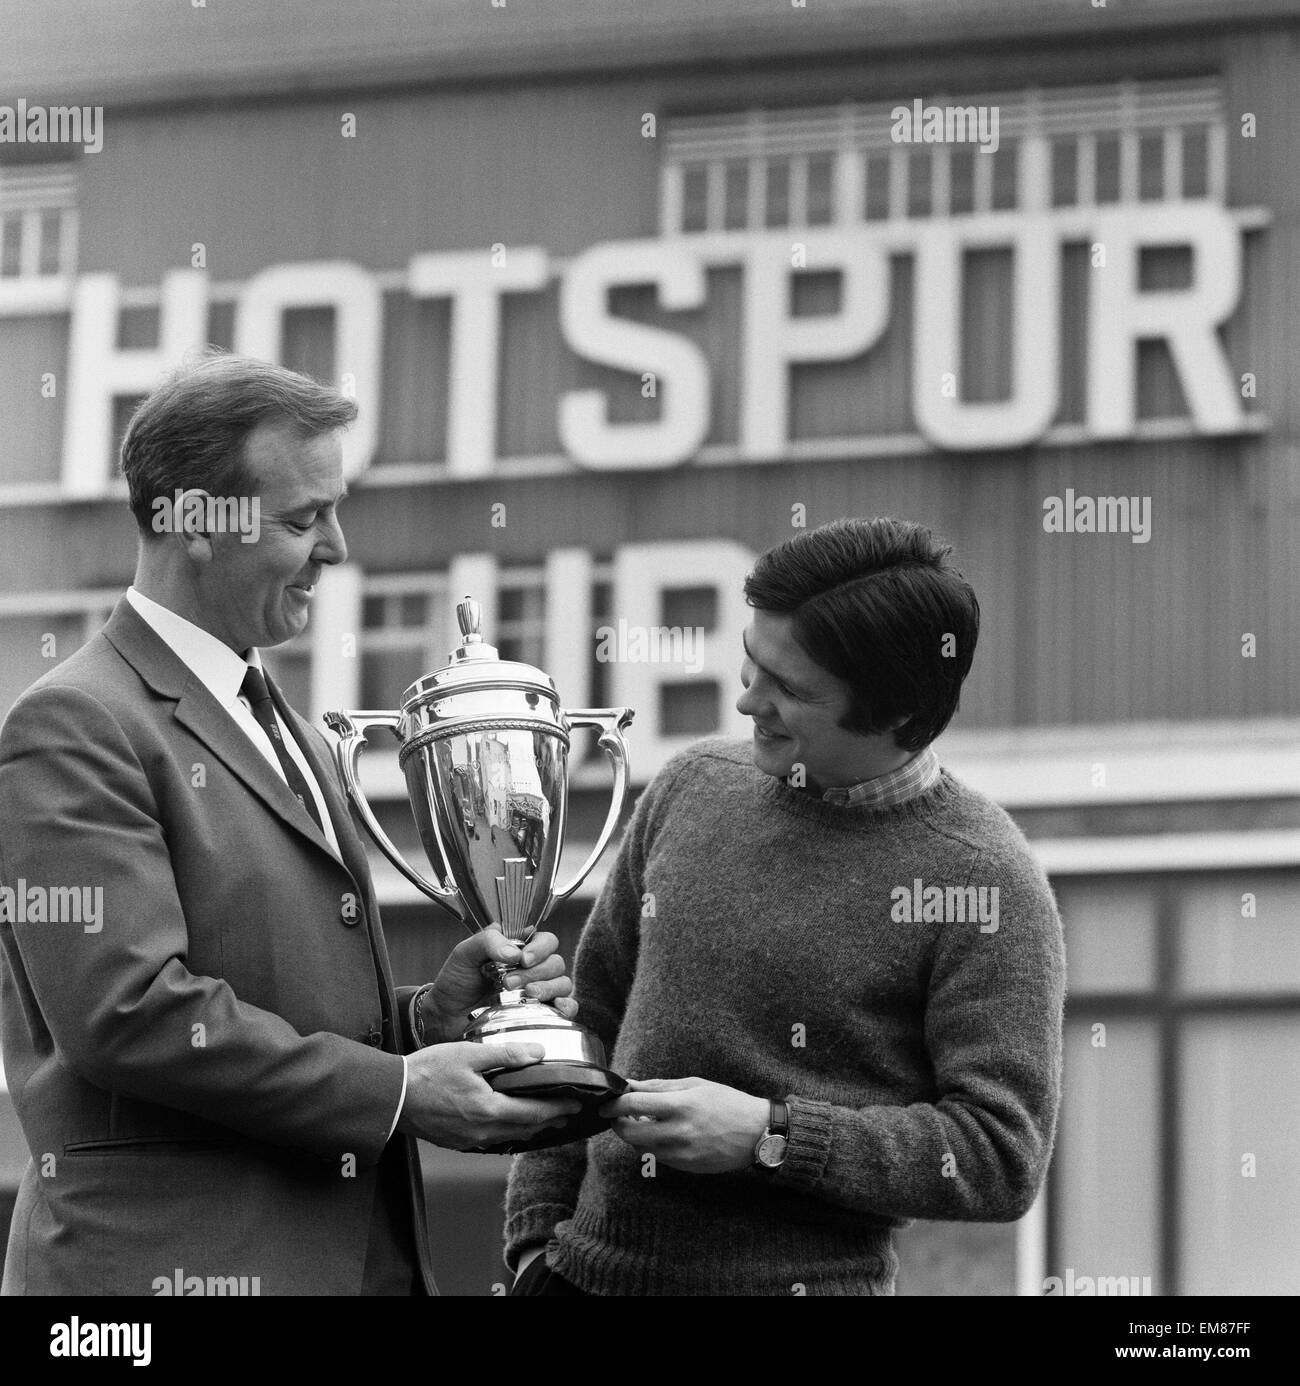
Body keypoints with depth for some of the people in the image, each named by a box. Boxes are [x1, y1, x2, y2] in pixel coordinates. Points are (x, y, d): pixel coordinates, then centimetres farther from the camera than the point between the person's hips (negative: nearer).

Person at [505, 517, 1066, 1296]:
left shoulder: (982, 881, -10)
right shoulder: (694, 787, 5)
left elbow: (1002, 1157, -13)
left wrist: (766, 1136, -18)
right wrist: (534, 1236, 6)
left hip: (811, 1276, -4)